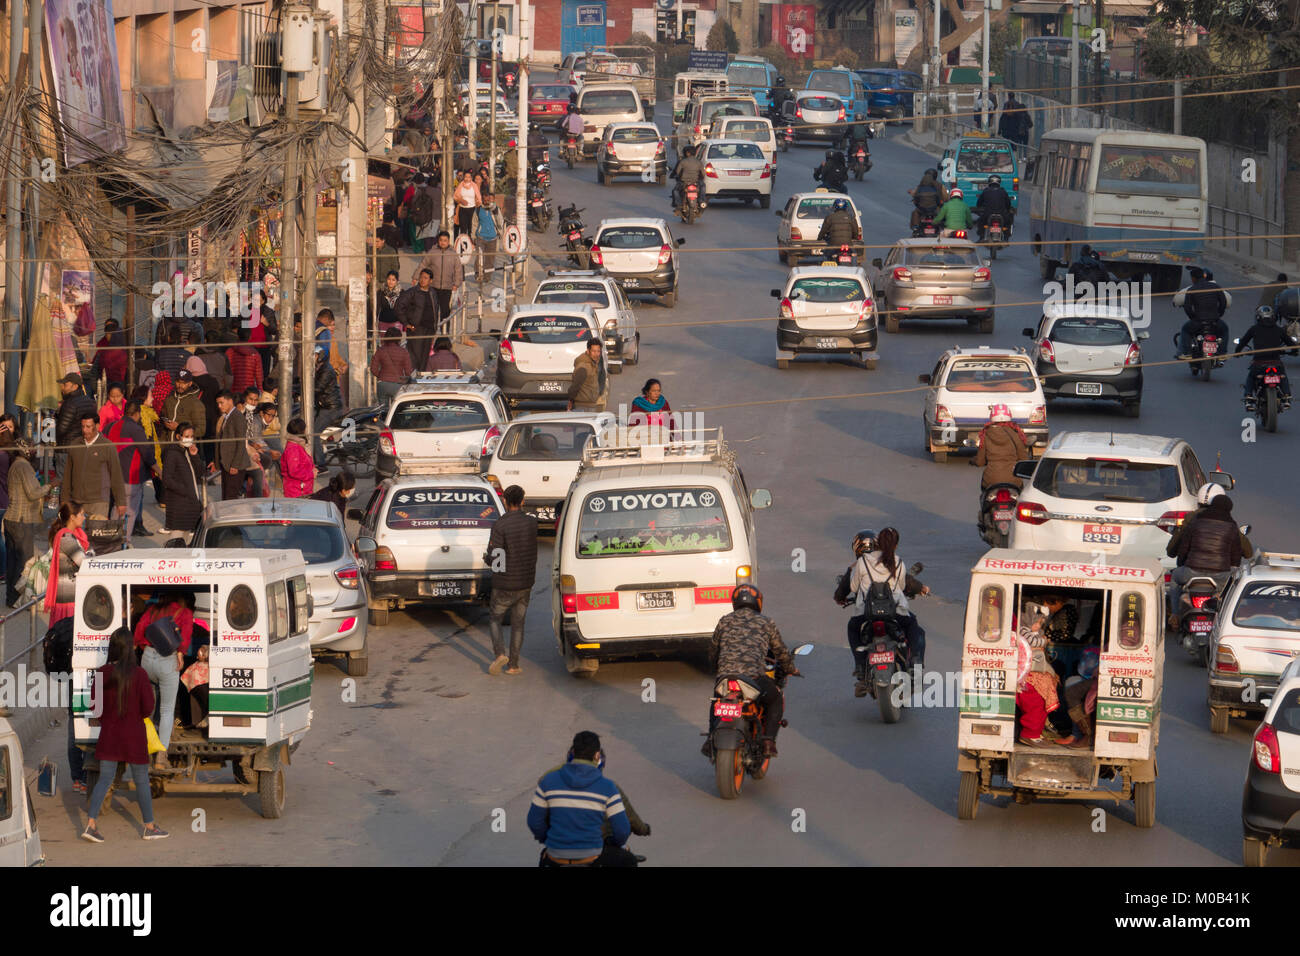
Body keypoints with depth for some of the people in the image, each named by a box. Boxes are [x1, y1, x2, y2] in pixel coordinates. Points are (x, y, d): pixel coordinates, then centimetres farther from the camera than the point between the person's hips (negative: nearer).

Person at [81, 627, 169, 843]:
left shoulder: (103, 673, -6)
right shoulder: (139, 674, -15)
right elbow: (148, 707, -12)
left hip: (109, 734, 3)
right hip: (134, 735, -3)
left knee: (105, 777, 8)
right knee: (141, 779, 10)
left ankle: (91, 823, -4)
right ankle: (150, 827, 20)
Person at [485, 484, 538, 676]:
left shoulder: (500, 525, -17)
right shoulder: (532, 522, -3)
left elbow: (494, 558, -17)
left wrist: (487, 558, 5)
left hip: (504, 585, -3)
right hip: (526, 583, 4)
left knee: (495, 619, 14)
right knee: (518, 624, 14)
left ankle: (499, 654, -7)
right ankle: (513, 665, 13)